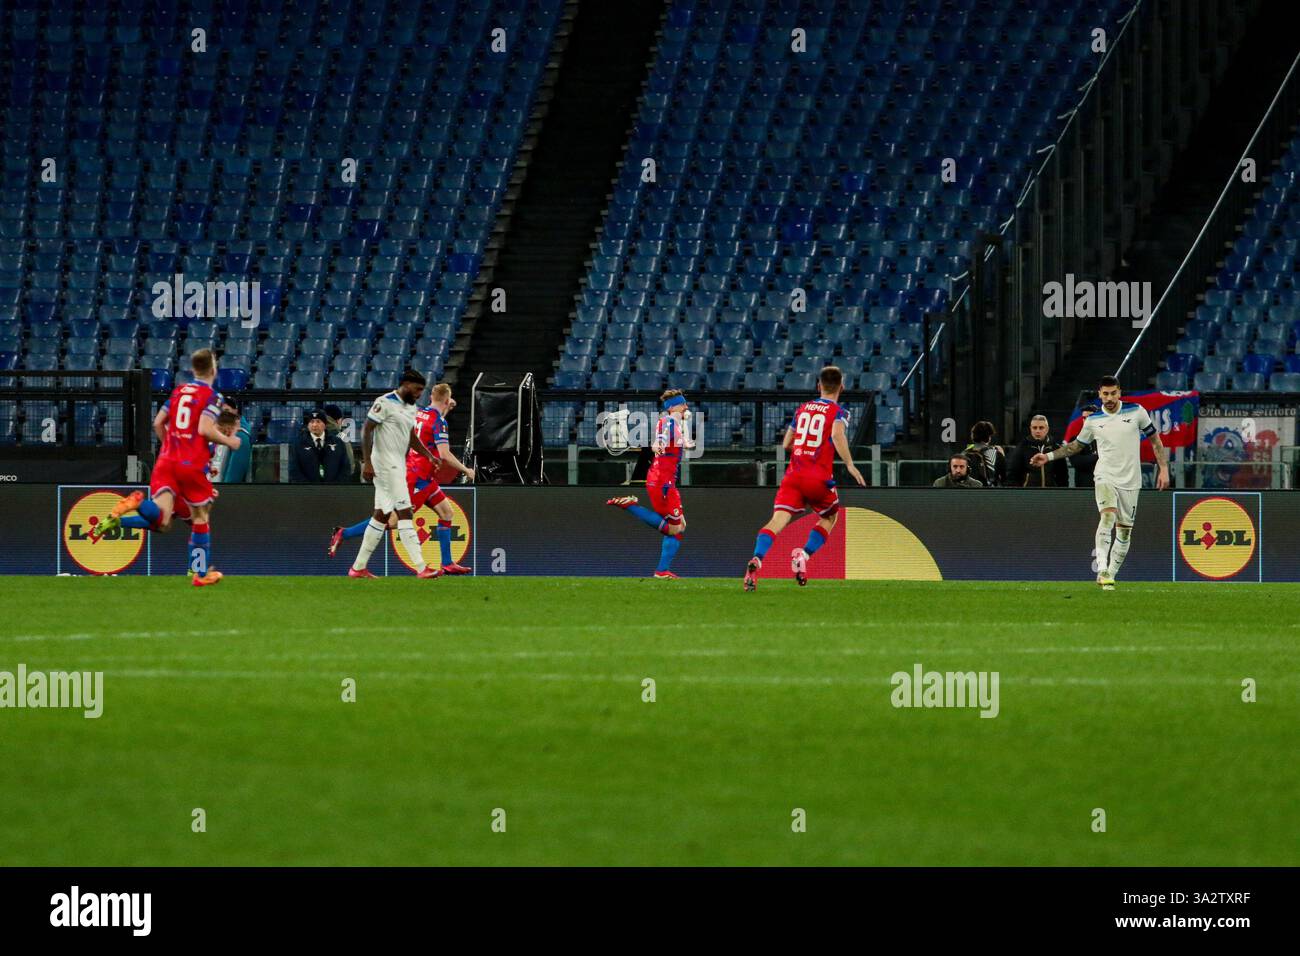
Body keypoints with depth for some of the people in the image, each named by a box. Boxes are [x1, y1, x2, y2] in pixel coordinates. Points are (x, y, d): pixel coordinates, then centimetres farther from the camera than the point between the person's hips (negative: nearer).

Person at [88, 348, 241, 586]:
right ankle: (201, 574, 17)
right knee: (200, 518, 13)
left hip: (166, 461, 4)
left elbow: (158, 423, 16)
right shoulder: (211, 396, -2)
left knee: (160, 519, -9)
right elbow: (205, 429, -15)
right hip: (193, 465, -4)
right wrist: (229, 441, 1)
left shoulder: (178, 391, 16)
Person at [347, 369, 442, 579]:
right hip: (385, 465, -10)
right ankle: (421, 567, -18)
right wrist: (366, 462, -20)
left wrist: (429, 456, 12)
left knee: (381, 515, 11)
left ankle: (358, 567, 16)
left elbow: (412, 438, 25)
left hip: (398, 466, 10)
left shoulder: (410, 407, 16)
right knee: (404, 513, -13)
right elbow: (366, 430, -14)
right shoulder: (385, 403, -12)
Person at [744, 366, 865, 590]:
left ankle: (757, 559, -37)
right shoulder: (838, 412, 3)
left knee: (778, 520, -12)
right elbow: (837, 434, -19)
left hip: (793, 474, 3)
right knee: (829, 518, 22)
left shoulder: (802, 409, 18)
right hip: (819, 478, -3)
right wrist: (849, 464, -21)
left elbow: (786, 443, 24)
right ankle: (804, 554, 0)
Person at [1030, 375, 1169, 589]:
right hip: (1105, 477, -1)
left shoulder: (1136, 412, 0)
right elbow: (1076, 445, 19)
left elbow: (1155, 440, 9)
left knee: (1124, 530, 4)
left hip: (1130, 481, 1)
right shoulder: (1093, 421, 3)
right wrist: (1048, 457, 11)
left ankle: (1110, 574, 16)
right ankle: (1102, 569, -33)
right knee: (1108, 516, -26)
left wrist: (1163, 469, 3)